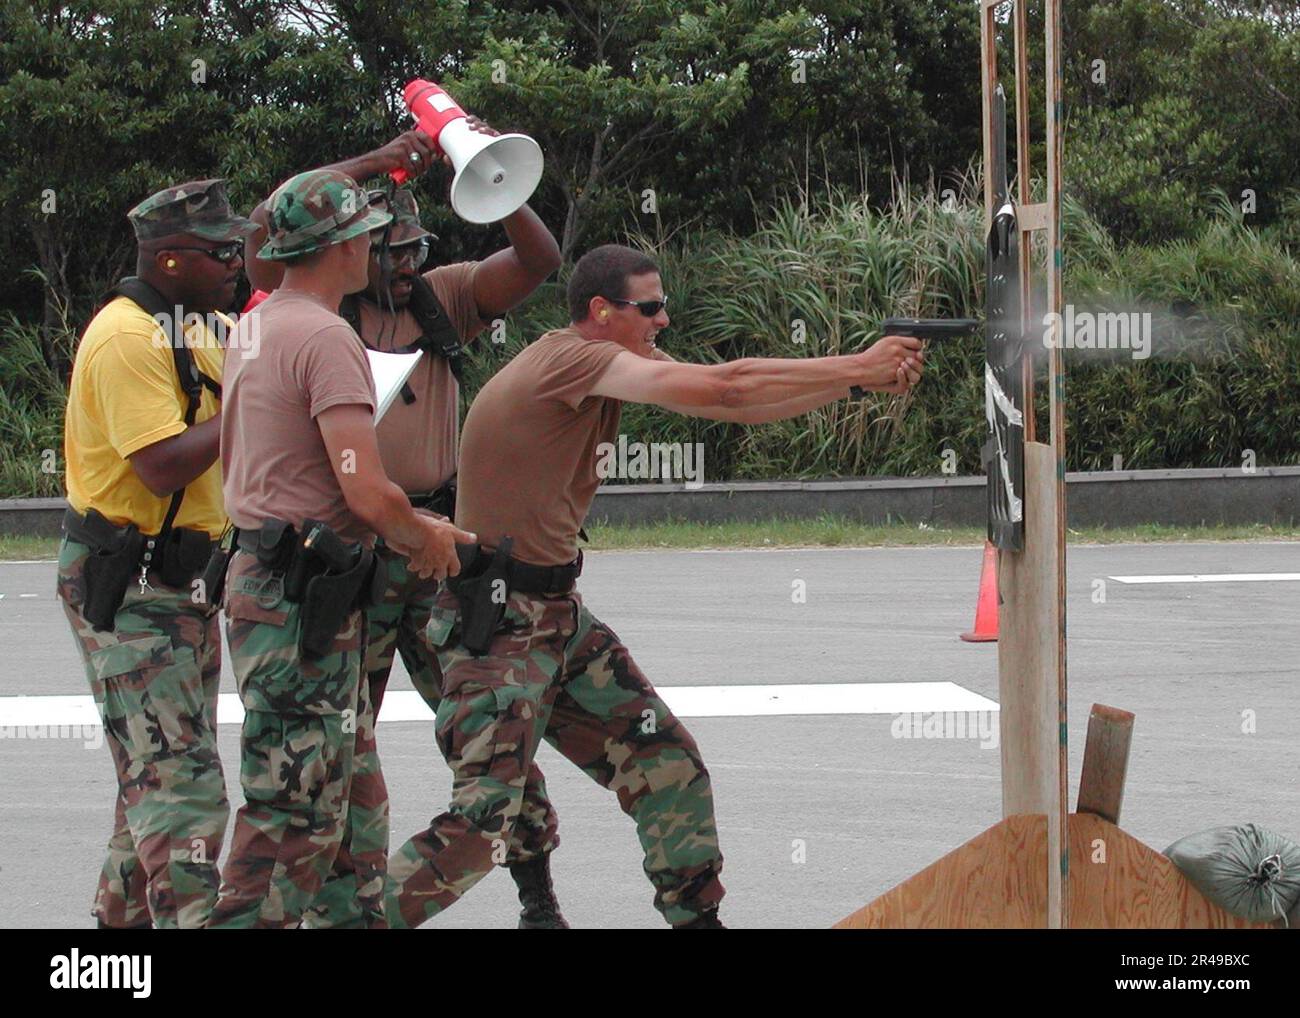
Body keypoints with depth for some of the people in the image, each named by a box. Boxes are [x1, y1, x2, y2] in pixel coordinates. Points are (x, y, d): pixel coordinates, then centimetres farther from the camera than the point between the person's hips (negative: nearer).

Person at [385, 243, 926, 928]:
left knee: (669, 764, 9)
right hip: (497, 622, -10)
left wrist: (861, 375, -4)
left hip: (559, 615, 10)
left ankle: (697, 916, 21)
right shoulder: (571, 359, -18)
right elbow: (723, 390, -24)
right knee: (482, 819, -16)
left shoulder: (616, 363, 10)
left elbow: (735, 404, 5)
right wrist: (857, 370, -19)